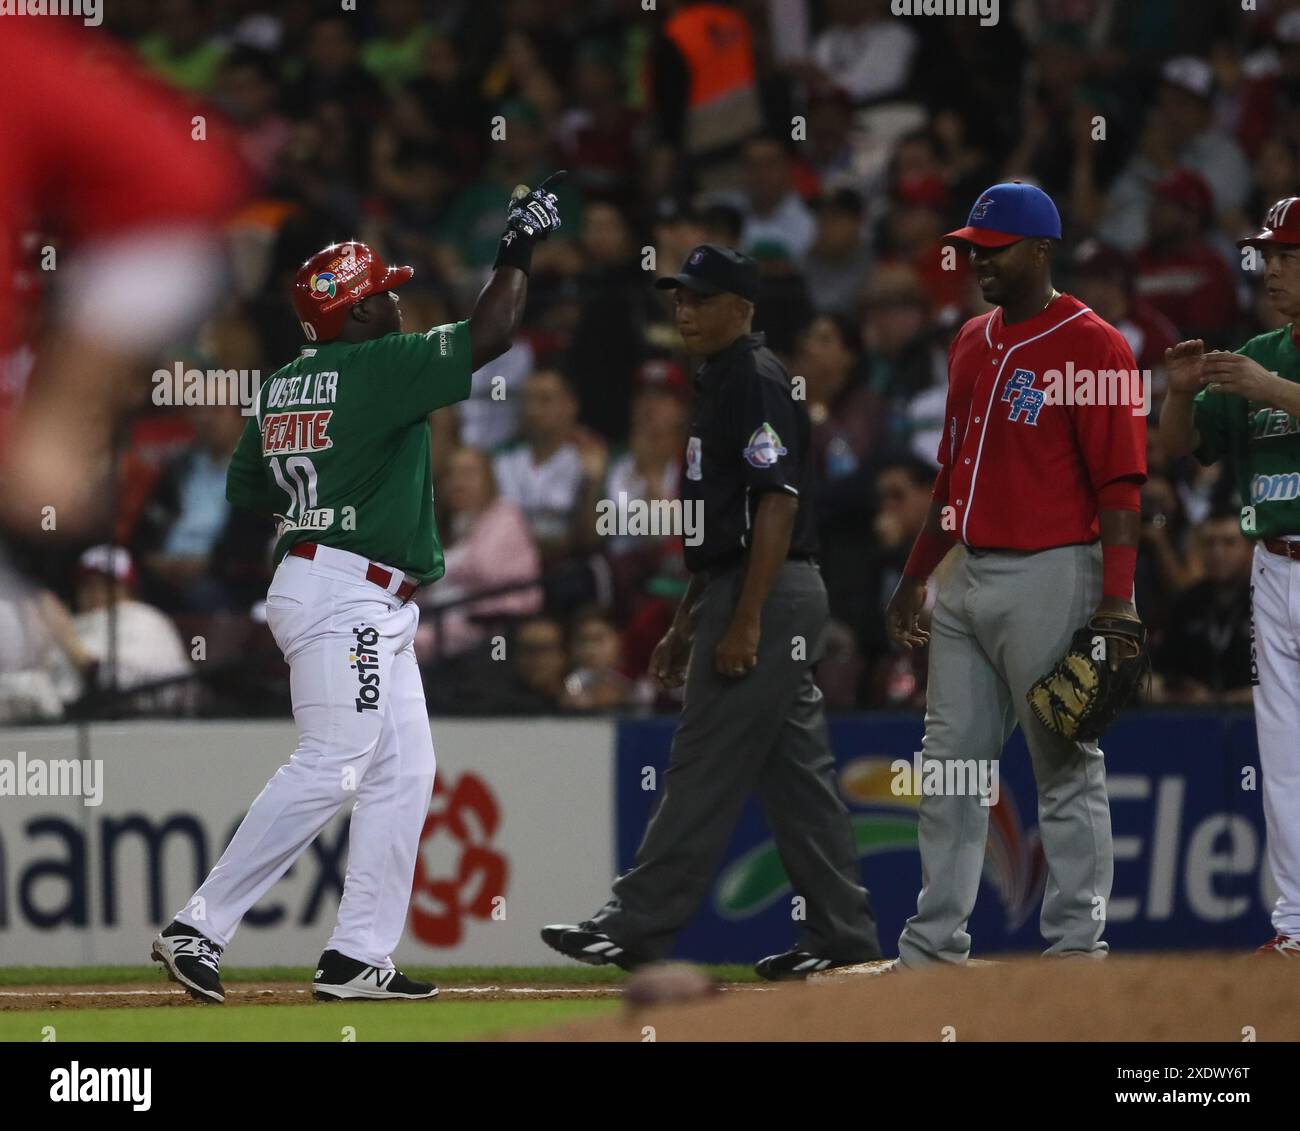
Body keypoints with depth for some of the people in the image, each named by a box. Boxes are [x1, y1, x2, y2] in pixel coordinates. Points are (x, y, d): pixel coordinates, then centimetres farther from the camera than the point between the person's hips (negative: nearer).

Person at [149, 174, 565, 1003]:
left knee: (404, 771, 9)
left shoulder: (282, 385, 12)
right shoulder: (376, 369, -13)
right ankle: (199, 928, -15)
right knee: (329, 769, -13)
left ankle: (359, 957, 6)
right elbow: (487, 337, -17)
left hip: (377, 607, 10)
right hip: (345, 595, -10)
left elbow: (246, 486, 19)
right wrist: (520, 249, -5)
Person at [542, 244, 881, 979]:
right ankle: (843, 935, 12)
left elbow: (777, 503, -20)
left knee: (707, 768, -8)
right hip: (738, 594, 11)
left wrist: (744, 623, -23)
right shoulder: (721, 383, 19)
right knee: (798, 772, 10)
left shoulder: (758, 381, -13)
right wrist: (688, 623, 23)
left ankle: (636, 929, -8)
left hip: (766, 596, -11)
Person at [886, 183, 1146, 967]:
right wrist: (915, 579, 21)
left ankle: (1077, 949, 3)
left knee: (1066, 769, -2)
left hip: (1051, 577, -8)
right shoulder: (974, 343, 15)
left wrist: (1117, 602, -20)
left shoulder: (1093, 345, -9)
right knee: (952, 764, 9)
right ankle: (934, 946, 13)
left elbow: (1121, 484, -14)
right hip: (968, 577, 8)